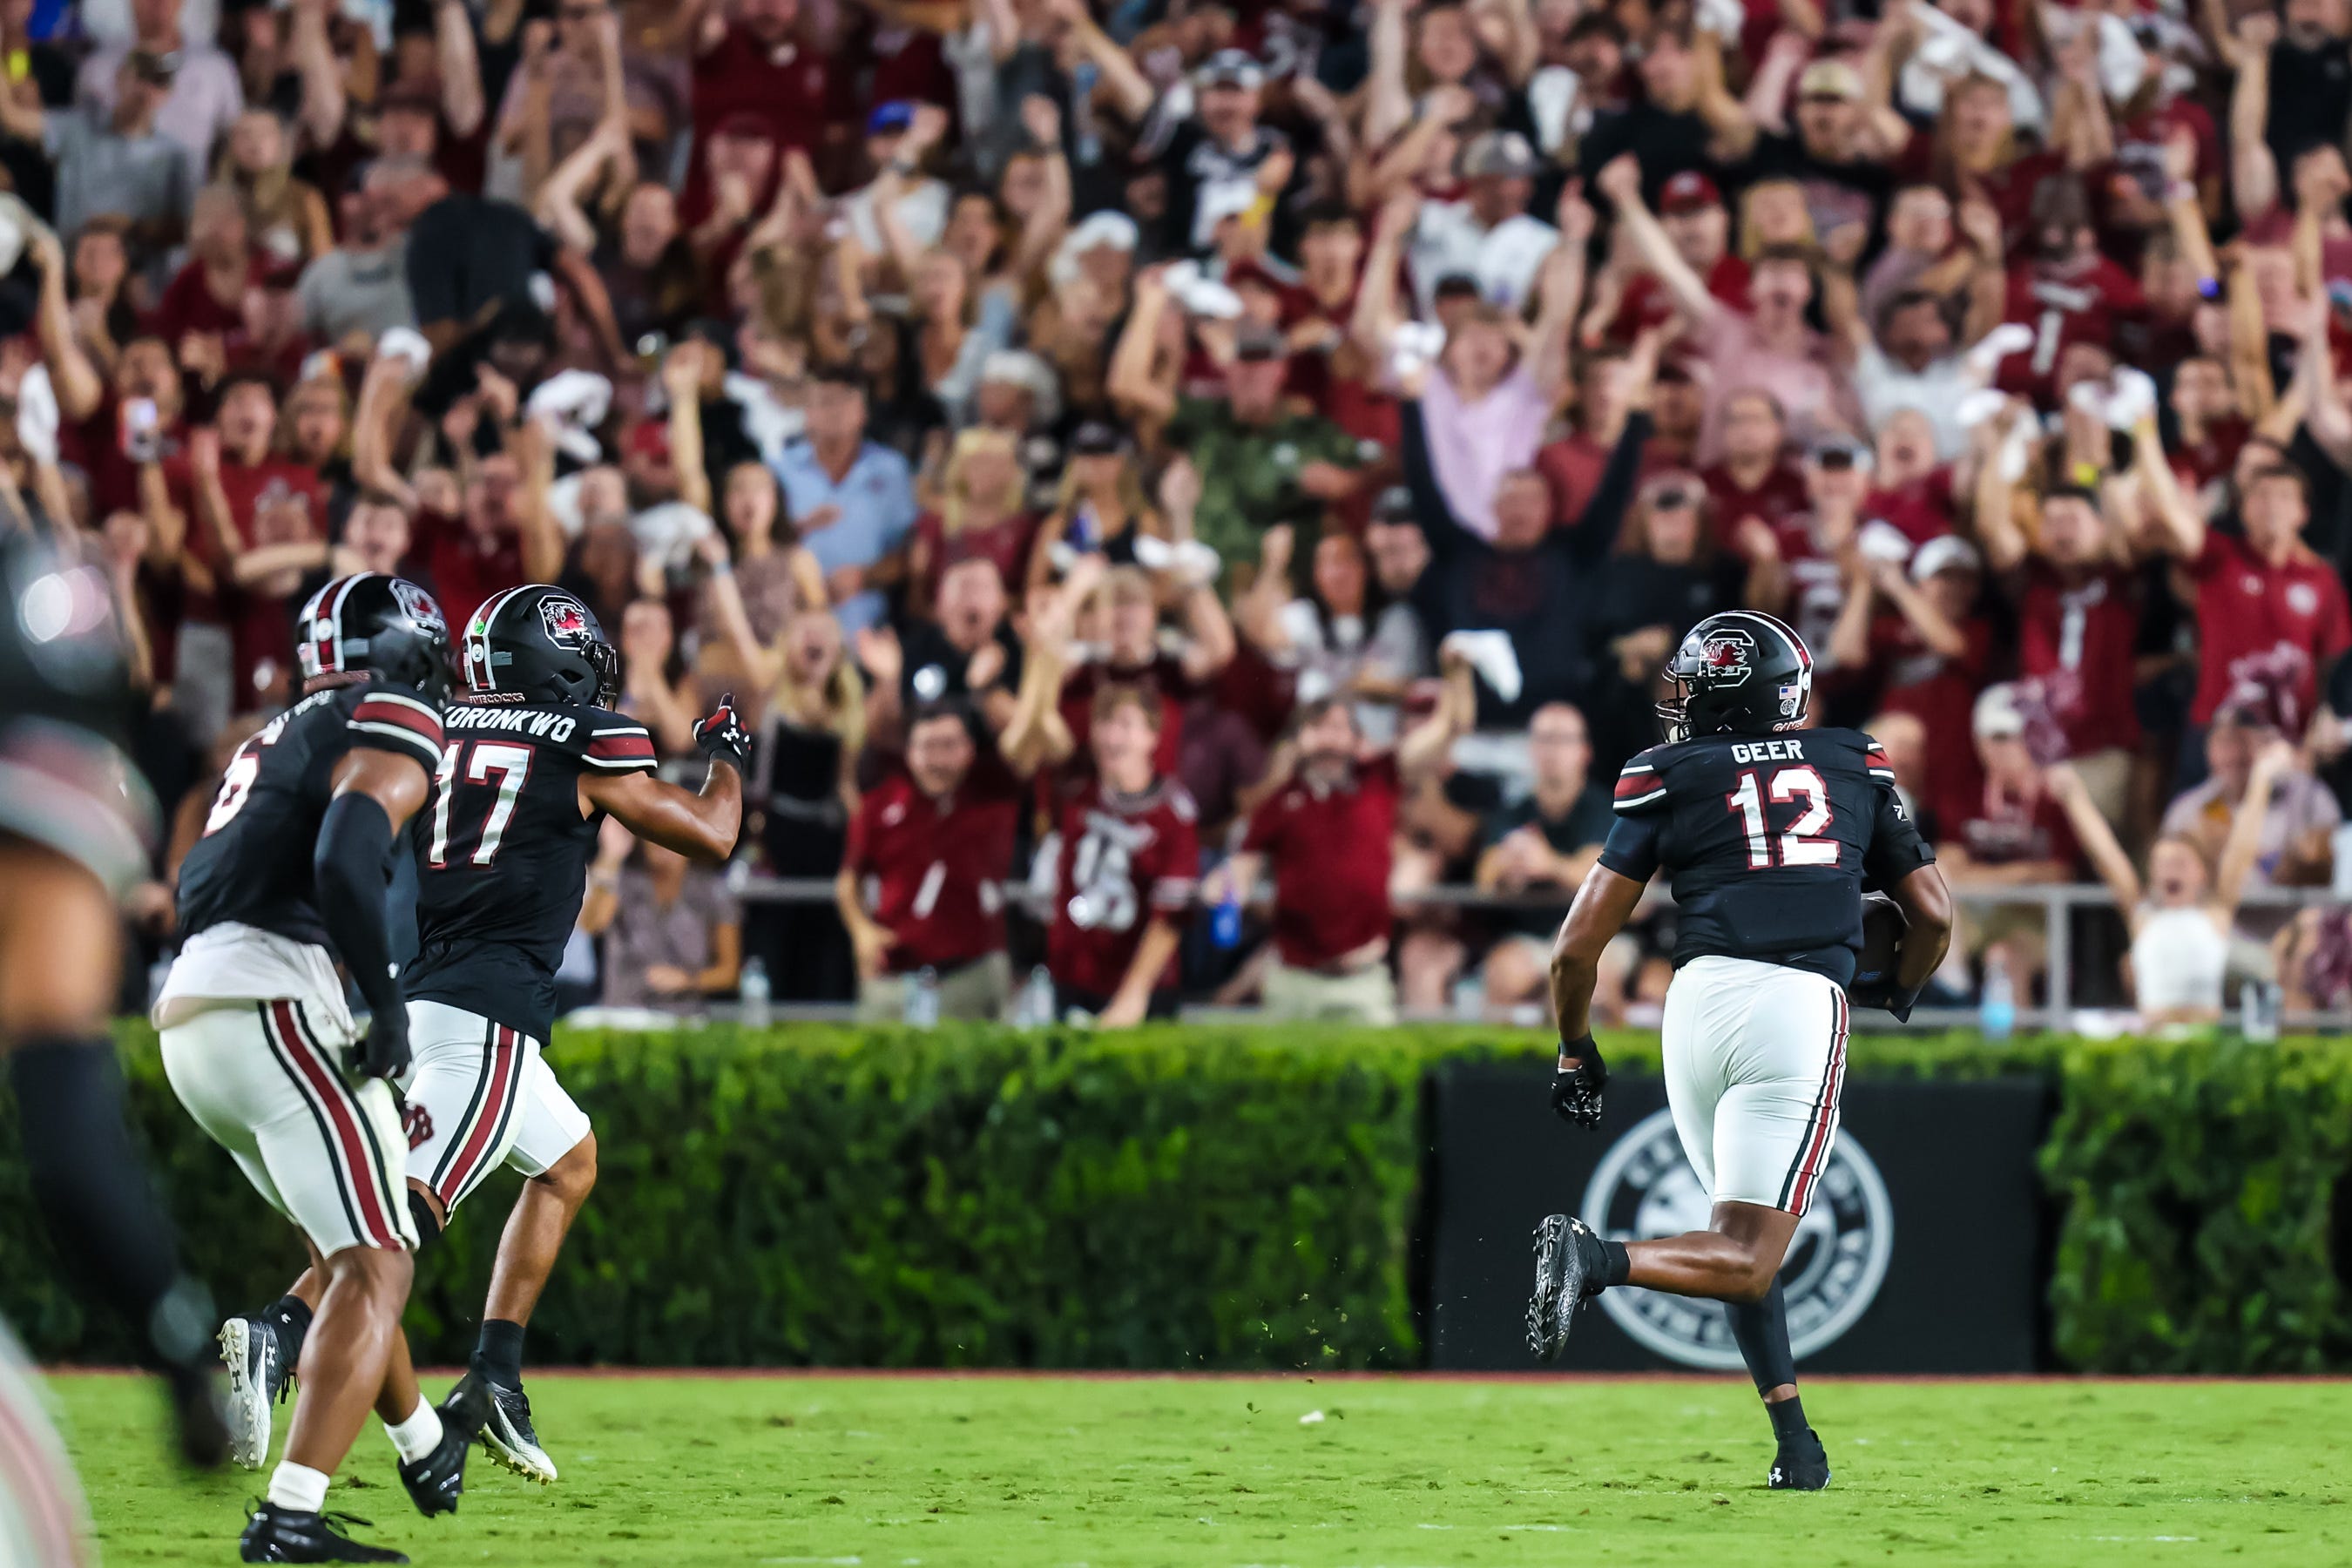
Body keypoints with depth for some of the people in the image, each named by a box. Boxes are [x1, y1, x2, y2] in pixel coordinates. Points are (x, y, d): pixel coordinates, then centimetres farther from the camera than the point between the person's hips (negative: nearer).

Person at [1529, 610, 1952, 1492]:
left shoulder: (1670, 781, 13)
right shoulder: (1855, 768, 19)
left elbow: (1577, 948, 8)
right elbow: (1933, 915, 21)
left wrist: (1575, 1052, 24)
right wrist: (1901, 990, 42)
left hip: (1700, 997, 1)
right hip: (1804, 1007, -1)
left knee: (1744, 1246, 19)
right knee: (1748, 1264, -5)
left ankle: (1795, 1441, 8)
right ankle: (1600, 1261, -31)